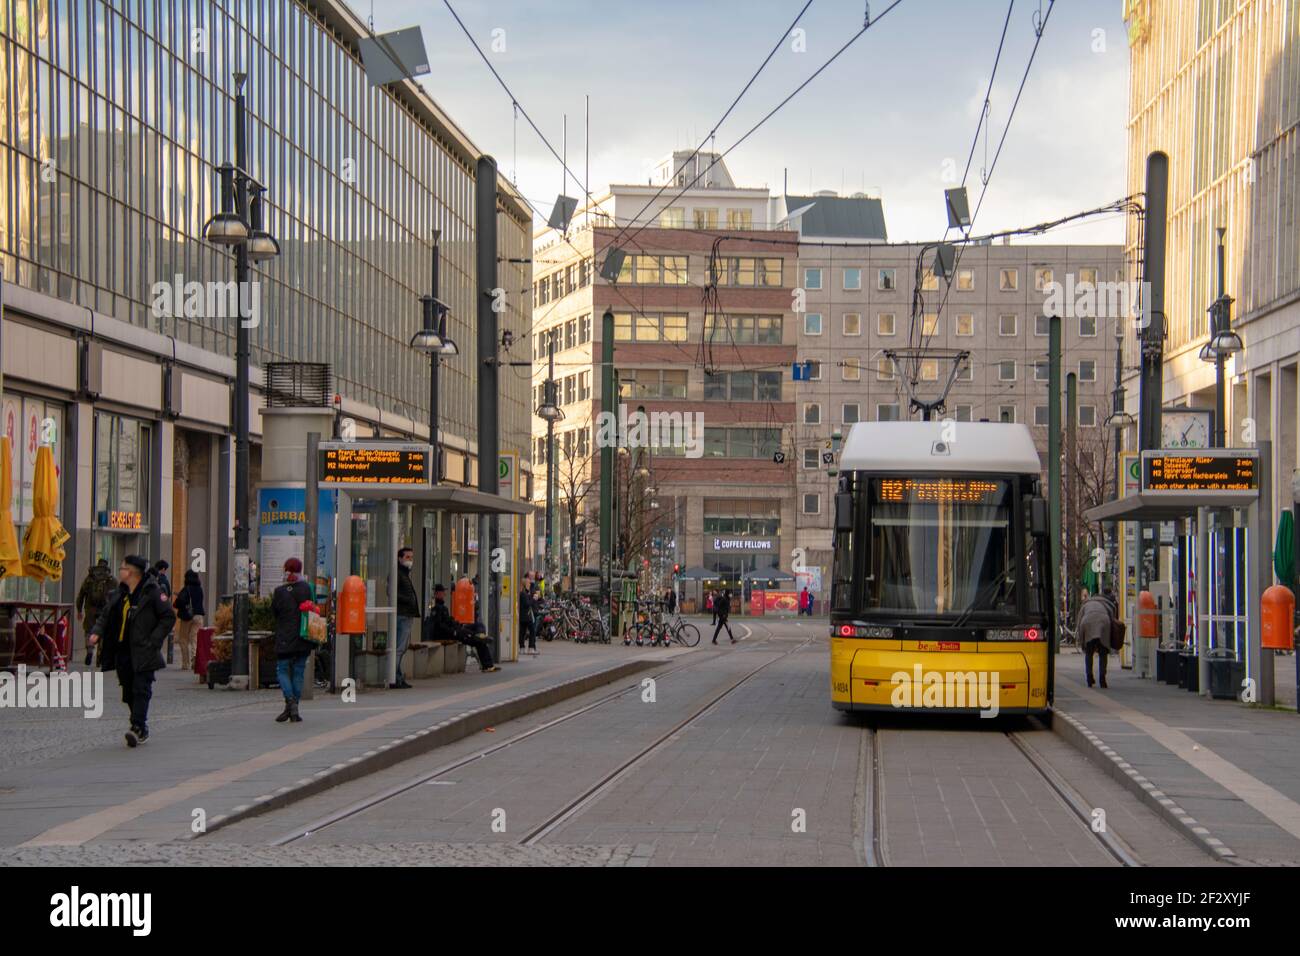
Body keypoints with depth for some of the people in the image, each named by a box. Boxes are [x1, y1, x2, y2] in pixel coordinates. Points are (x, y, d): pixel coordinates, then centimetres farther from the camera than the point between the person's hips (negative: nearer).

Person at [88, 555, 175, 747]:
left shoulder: (152, 592, -8)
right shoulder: (120, 594, 14)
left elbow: (169, 617, -8)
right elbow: (106, 615, 19)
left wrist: (154, 641, -14)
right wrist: (96, 632, -1)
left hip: (143, 653, -7)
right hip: (123, 652, 7)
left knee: (141, 689, -13)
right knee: (129, 691, 9)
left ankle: (138, 728, -19)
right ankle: (142, 729, 18)